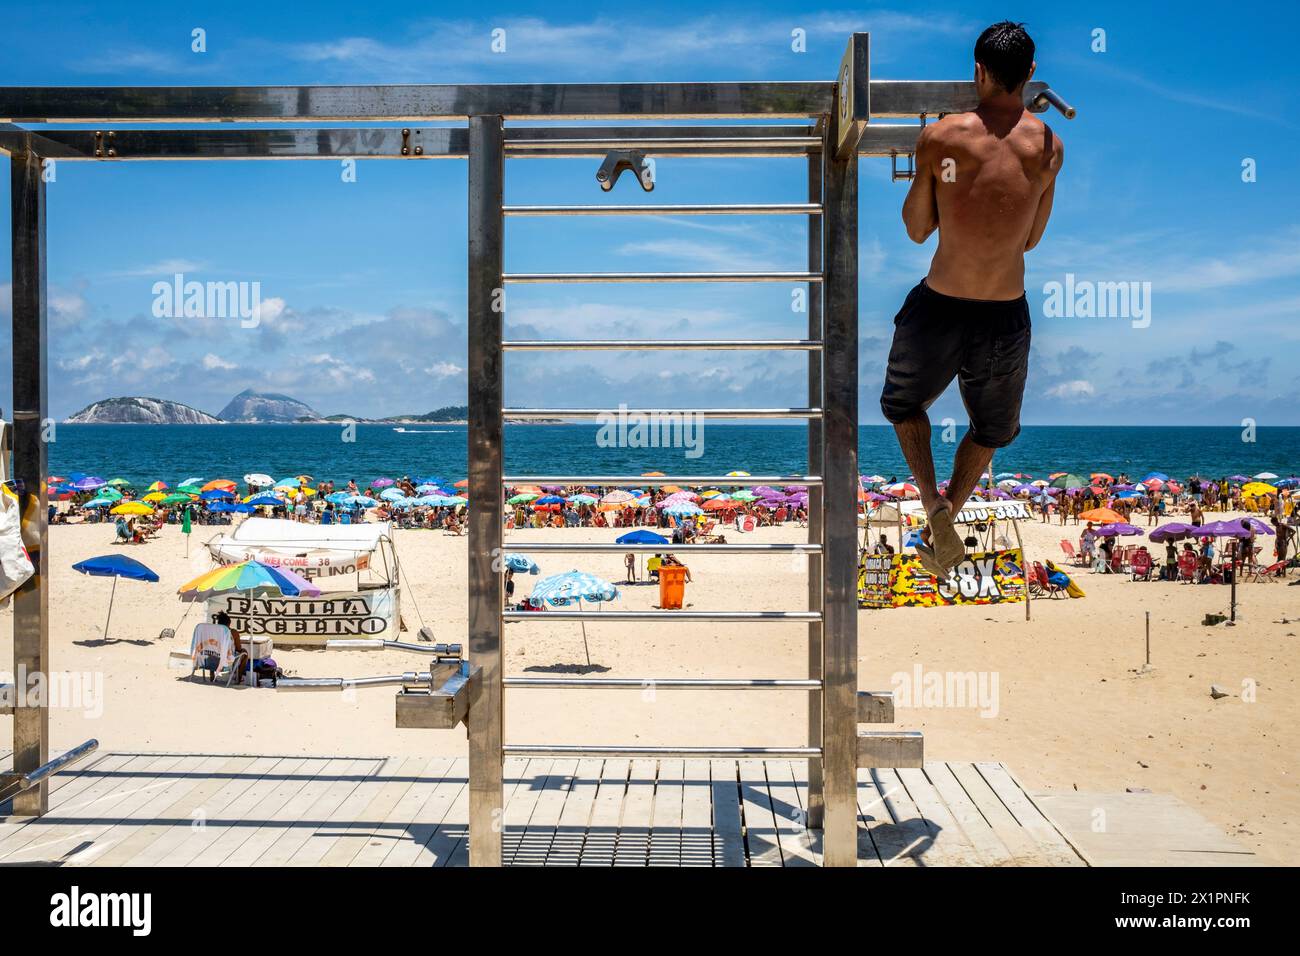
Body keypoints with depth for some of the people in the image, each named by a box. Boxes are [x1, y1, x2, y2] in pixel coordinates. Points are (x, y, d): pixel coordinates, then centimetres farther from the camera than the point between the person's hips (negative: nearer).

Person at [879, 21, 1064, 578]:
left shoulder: (939, 137, -11)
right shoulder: (1049, 146, -5)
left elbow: (917, 230, 1)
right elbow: (1031, 240, 6)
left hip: (938, 311, -1)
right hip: (1007, 320, 2)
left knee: (905, 403, 26)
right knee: (991, 427, 27)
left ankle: (932, 502, 4)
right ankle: (941, 527, 25)